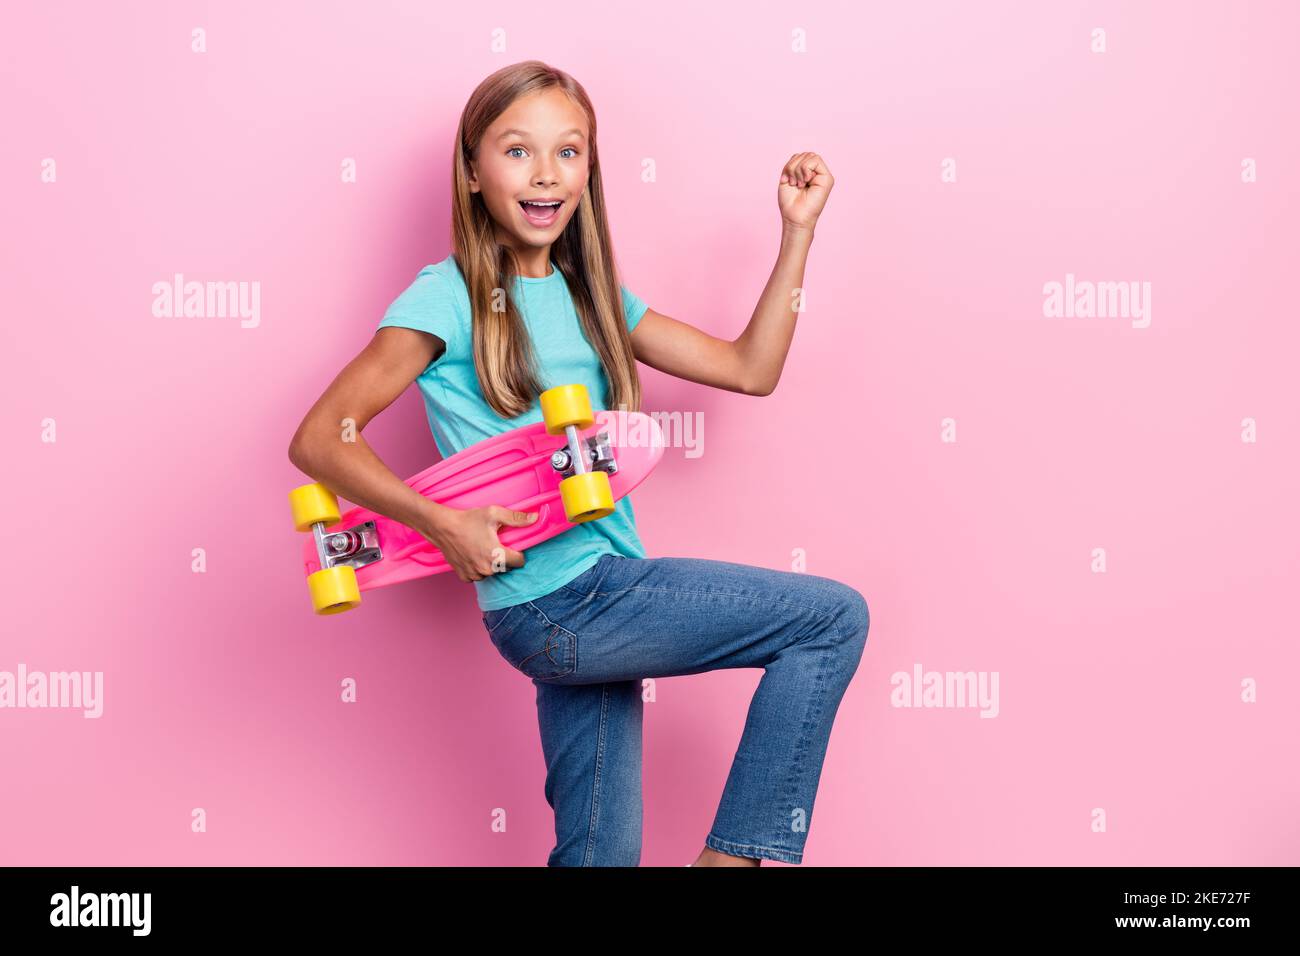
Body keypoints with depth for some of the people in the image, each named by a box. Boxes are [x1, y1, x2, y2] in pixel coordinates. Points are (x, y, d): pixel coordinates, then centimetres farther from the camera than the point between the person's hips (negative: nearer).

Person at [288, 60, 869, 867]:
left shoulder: (591, 296, 15)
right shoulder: (450, 296, -5)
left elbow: (750, 369, 14)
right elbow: (319, 439, -11)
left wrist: (798, 230, 9)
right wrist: (442, 521, -22)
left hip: (598, 601, 7)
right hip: (551, 606, -7)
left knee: (602, 848, 10)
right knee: (833, 617, -8)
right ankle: (740, 852, 0)